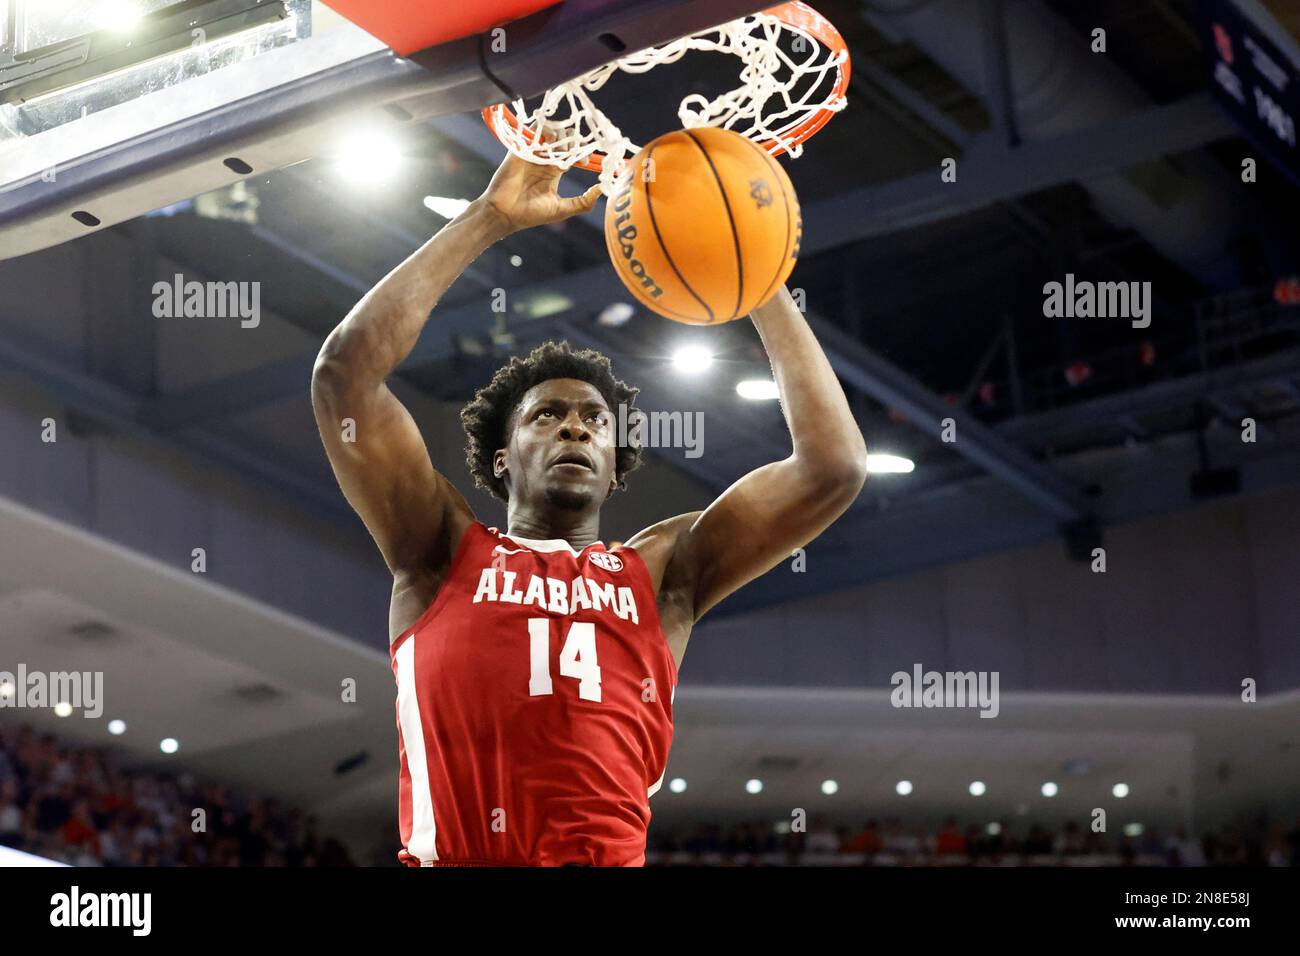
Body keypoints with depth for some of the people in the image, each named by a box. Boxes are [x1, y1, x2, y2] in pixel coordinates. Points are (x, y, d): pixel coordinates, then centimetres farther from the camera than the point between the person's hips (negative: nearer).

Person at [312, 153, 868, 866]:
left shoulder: (662, 572, 17)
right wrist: (487, 221, 9)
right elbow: (345, 370, 6)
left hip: (611, 854, 1)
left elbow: (834, 466, 11)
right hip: (455, 855, -1)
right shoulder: (443, 553, 14)